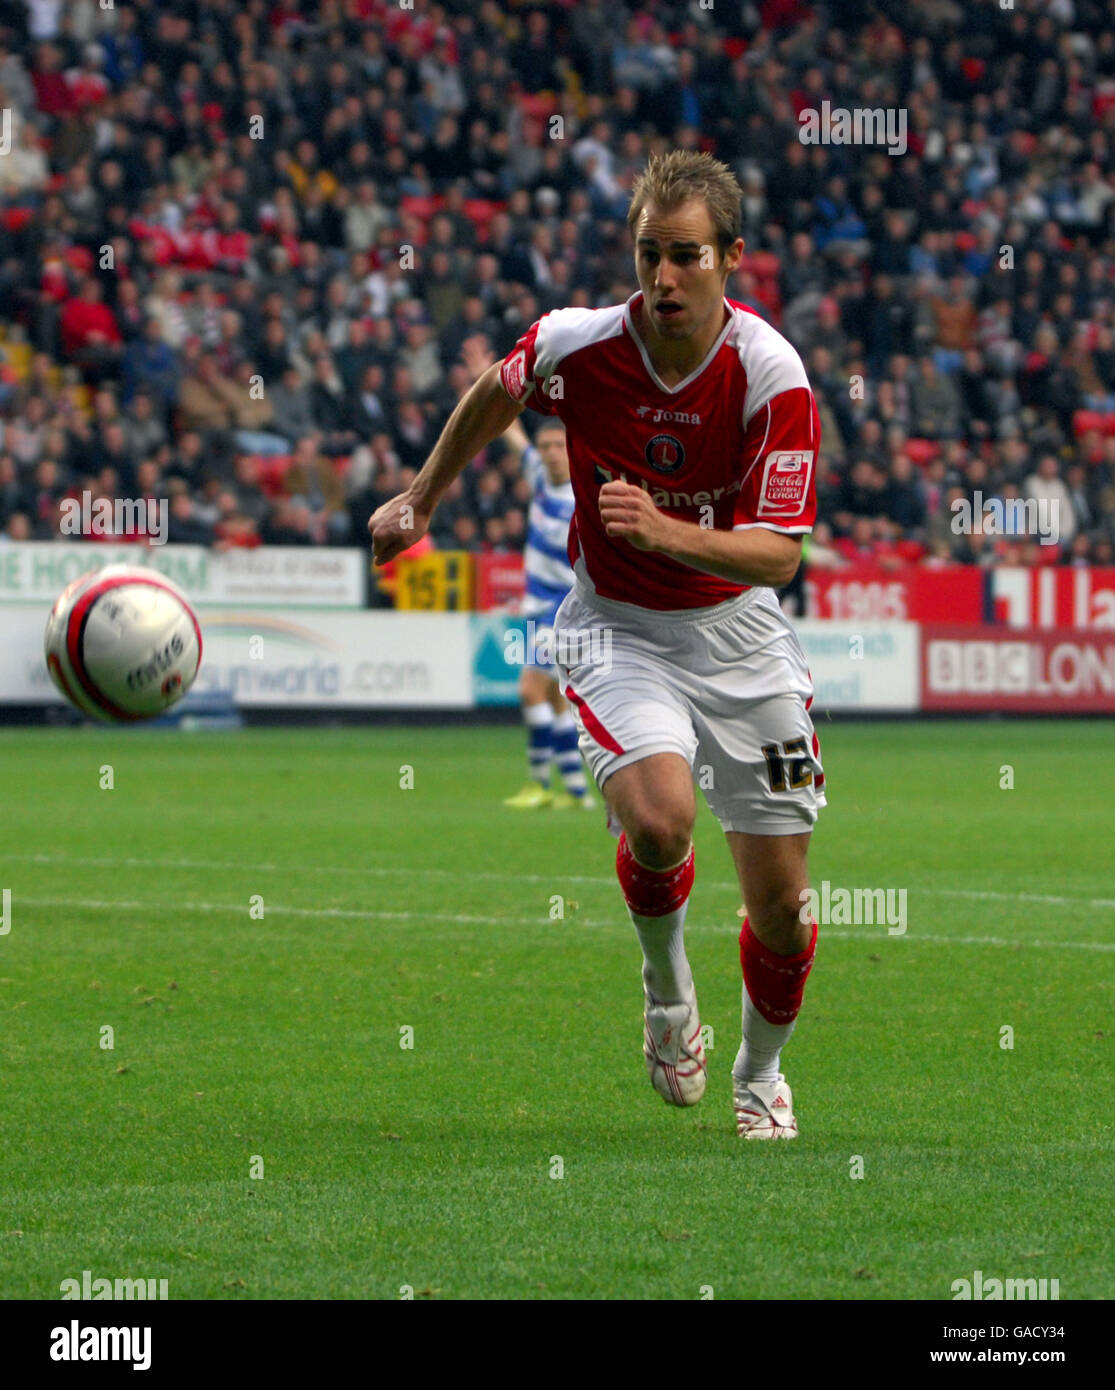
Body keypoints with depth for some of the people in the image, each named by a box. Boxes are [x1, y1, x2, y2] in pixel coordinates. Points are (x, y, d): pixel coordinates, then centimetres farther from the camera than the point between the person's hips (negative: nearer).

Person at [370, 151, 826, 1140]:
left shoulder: (770, 372, -20)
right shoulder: (576, 345, -16)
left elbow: (779, 551, -22)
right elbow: (495, 397, 9)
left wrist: (668, 533, -39)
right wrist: (422, 498, 20)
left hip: (738, 631, 1)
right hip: (618, 628, -1)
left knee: (781, 899, 2)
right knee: (658, 817, -30)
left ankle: (762, 1072, 33)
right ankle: (668, 988, 3)